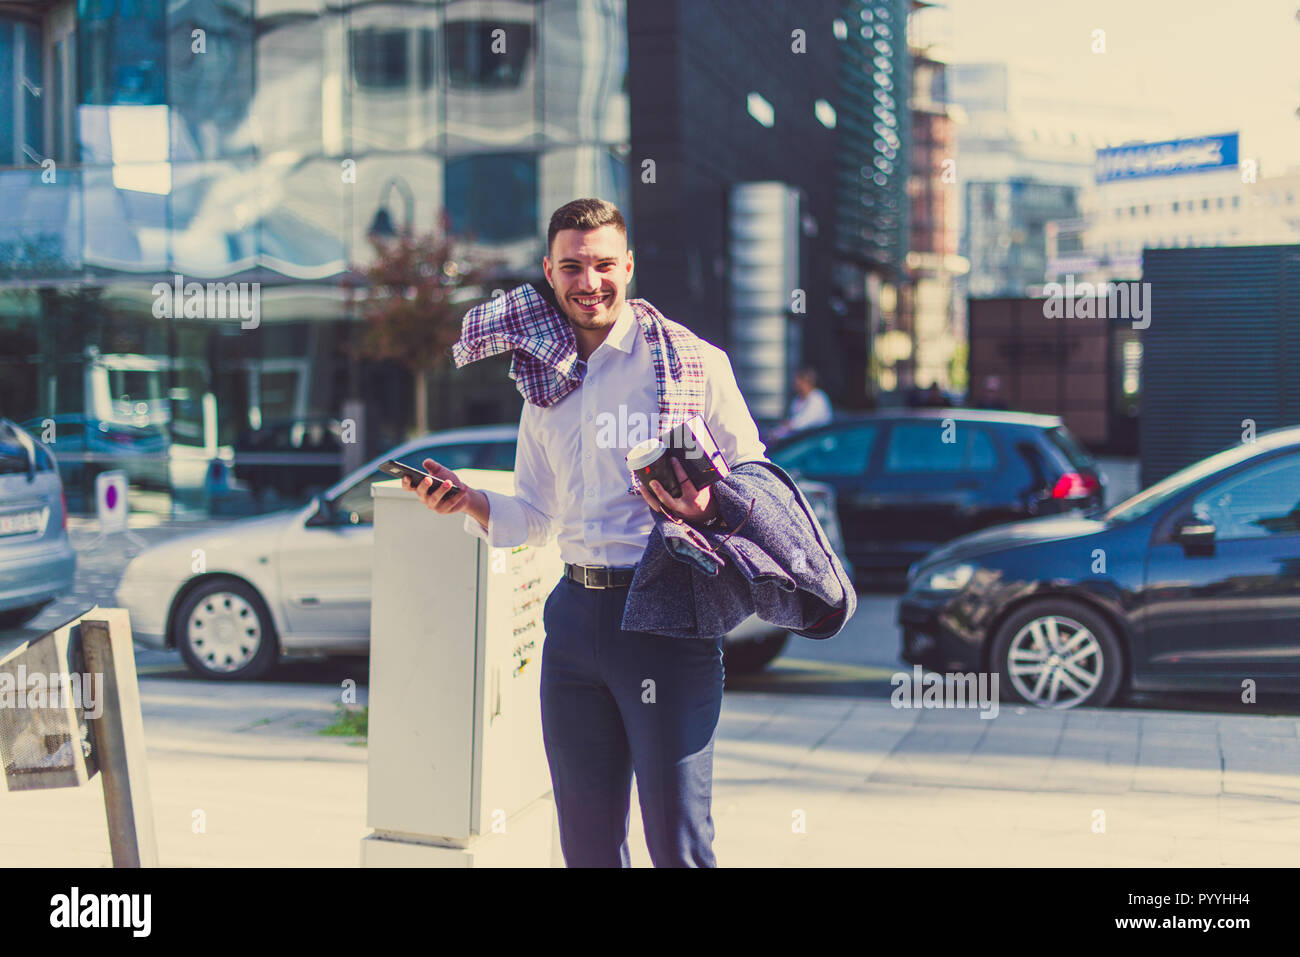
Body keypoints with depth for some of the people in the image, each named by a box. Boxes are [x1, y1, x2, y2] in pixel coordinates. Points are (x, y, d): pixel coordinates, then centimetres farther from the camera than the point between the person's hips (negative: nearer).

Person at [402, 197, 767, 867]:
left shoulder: (688, 359, -3)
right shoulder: (544, 384, 15)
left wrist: (709, 505, -19)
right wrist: (470, 502, 1)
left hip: (664, 615, -5)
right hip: (574, 614, 6)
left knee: (676, 838, -3)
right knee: (586, 838, 12)